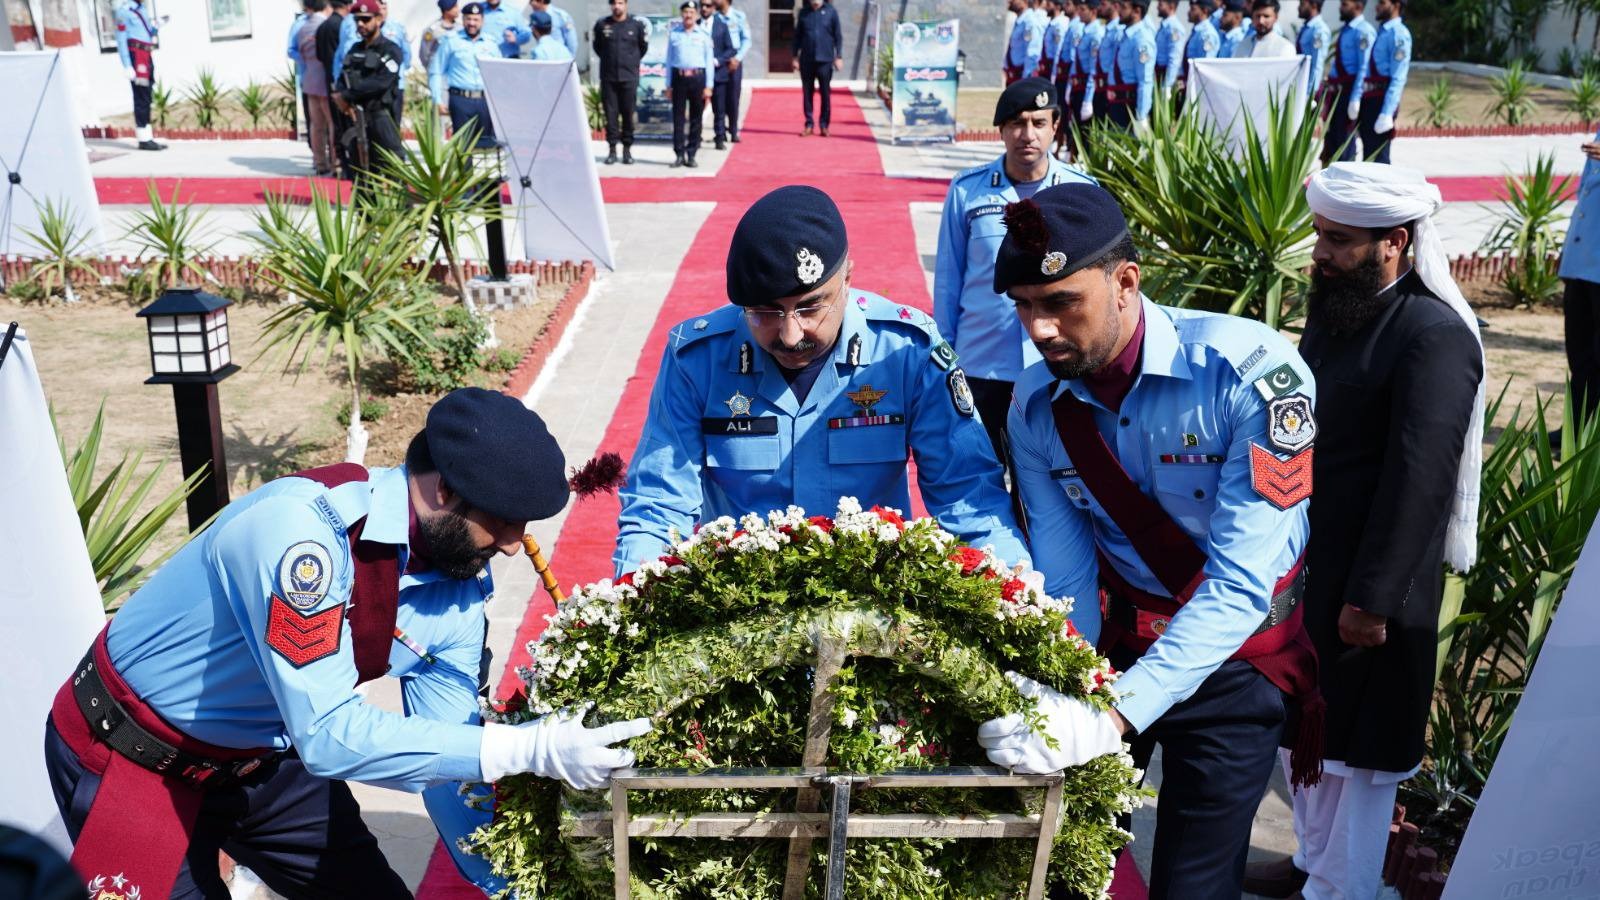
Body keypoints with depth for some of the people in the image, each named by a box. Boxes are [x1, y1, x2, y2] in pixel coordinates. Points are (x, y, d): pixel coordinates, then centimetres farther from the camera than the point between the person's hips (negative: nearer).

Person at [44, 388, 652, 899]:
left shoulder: (458, 596, -12)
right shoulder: (302, 528, -35)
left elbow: (448, 756, -3)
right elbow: (330, 737, -39)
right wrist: (527, 750, -41)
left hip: (267, 757, 6)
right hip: (129, 760, -6)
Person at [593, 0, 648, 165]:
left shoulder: (637, 25, 2)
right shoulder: (602, 25, 4)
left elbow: (643, 46, 15)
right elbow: (597, 46, 19)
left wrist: (633, 61, 13)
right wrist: (607, 59, 14)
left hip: (629, 77, -1)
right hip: (608, 77, 1)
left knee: (628, 114, 1)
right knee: (610, 113, 0)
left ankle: (627, 149, 10)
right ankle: (612, 149, 6)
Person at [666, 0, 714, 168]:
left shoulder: (704, 35, 5)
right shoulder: (673, 34, 8)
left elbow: (709, 61, 4)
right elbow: (669, 60, 10)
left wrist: (708, 86, -1)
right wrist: (668, 84, 6)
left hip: (698, 78, -1)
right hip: (679, 77, 1)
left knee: (696, 118, 3)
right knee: (678, 117, 0)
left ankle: (691, 155, 9)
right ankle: (679, 154, 4)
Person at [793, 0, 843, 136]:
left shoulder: (831, 12, 0)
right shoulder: (804, 12, 6)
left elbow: (838, 35, 1)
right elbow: (797, 35, 11)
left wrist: (838, 57, -3)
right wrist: (795, 56, 7)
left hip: (825, 59, -2)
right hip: (806, 59, 2)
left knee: (825, 93, 2)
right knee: (807, 93, 4)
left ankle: (824, 125, 10)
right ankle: (809, 124, 12)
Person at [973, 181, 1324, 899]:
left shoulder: (1250, 372, -27)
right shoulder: (1036, 407, -11)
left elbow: (1242, 583, -31)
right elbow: (1064, 579, -11)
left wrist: (1112, 718, -39)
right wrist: (1053, 711, -28)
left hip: (1235, 652, -3)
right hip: (1117, 637, 4)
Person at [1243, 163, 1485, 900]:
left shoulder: (1434, 336, -21)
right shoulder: (1334, 304, 6)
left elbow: (1417, 479, -22)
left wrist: (1372, 598, -20)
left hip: (1370, 587, -8)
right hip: (1303, 565, 9)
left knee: (1360, 745, 9)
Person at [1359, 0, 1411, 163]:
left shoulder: (1399, 34, -11)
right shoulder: (1382, 32, 17)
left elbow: (1398, 78, -17)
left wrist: (1387, 113, -23)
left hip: (1383, 99, -9)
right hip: (1370, 99, 9)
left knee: (1379, 156, -6)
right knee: (1368, 155, 13)